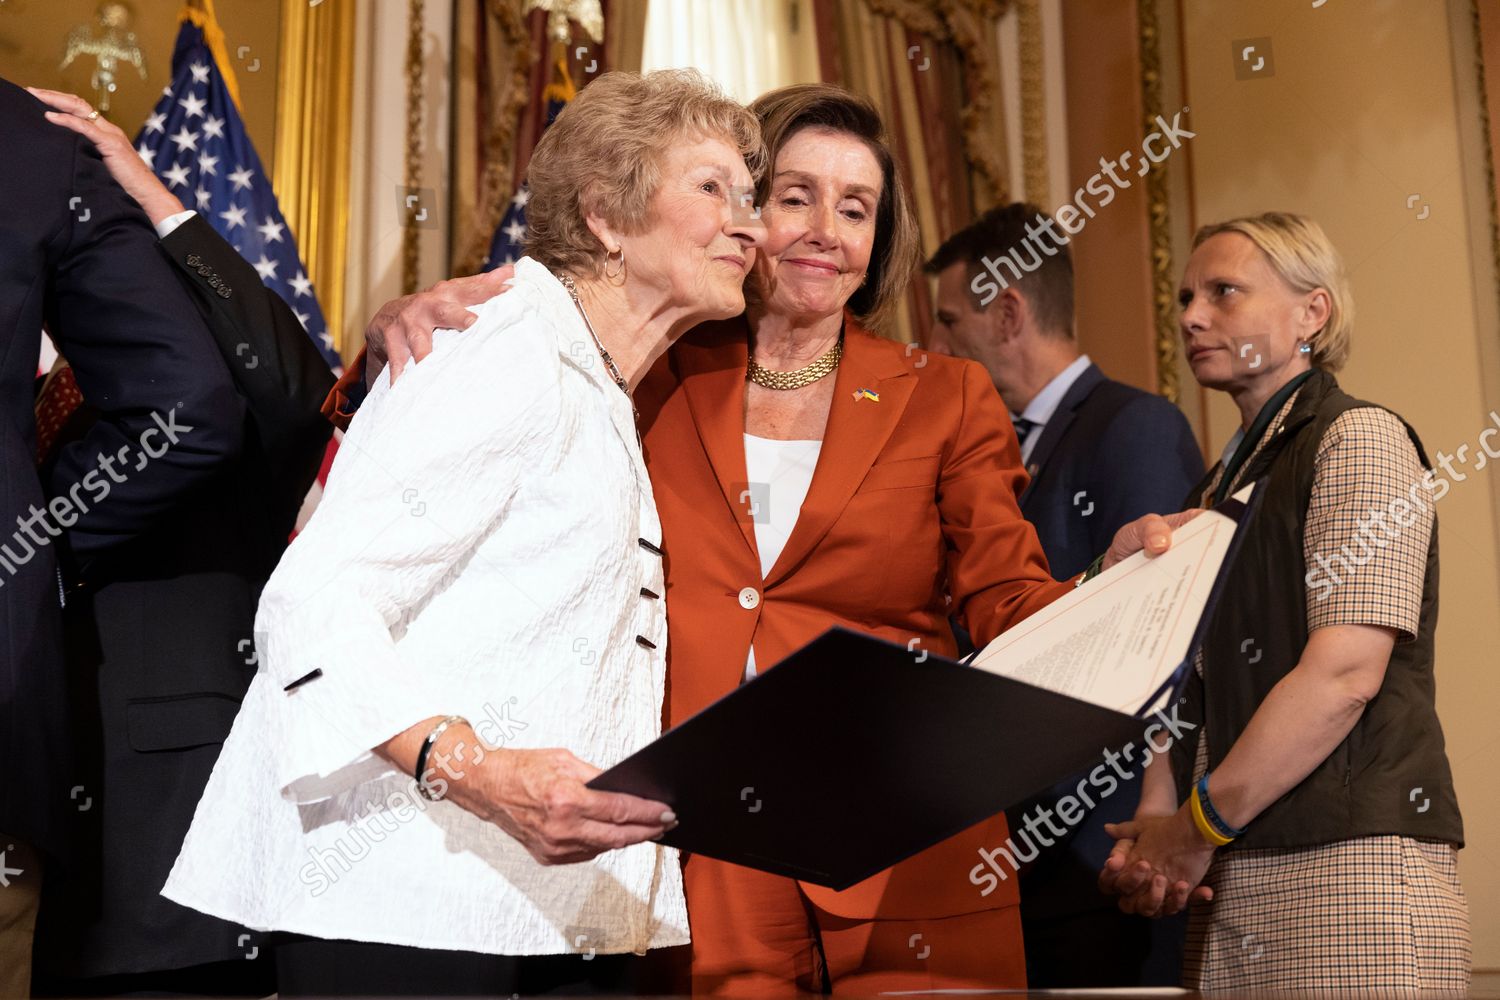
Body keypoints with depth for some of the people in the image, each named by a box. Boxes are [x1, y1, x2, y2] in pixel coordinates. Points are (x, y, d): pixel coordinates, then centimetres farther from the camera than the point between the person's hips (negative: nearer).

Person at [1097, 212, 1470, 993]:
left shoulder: (1359, 440, -6)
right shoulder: (1224, 484, 18)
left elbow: (1345, 675, -16)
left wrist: (1201, 825, -11)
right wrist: (1155, 825, -2)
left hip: (1347, 865, -7)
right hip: (1226, 879, 7)